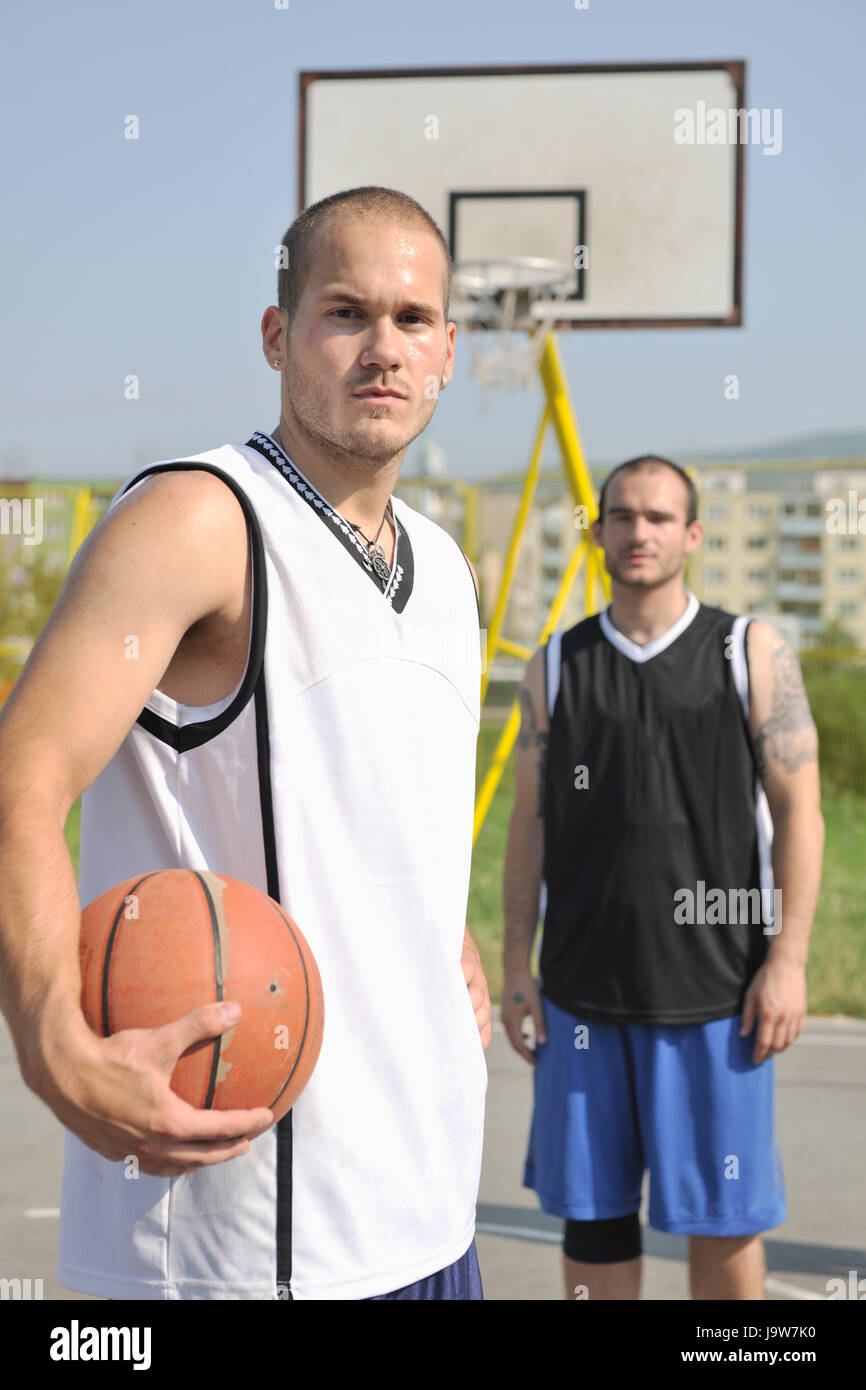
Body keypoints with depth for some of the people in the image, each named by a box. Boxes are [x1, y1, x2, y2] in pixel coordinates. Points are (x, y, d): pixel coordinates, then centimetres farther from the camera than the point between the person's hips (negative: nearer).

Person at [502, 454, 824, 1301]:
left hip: (716, 988, -2)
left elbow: (798, 811, -1)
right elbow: (530, 821, 10)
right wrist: (516, 964, 4)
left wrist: (787, 960, -9)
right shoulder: (556, 666, 8)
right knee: (593, 1207, 9)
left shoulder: (751, 656, 1)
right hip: (582, 987, 2)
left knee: (724, 1218, 5)